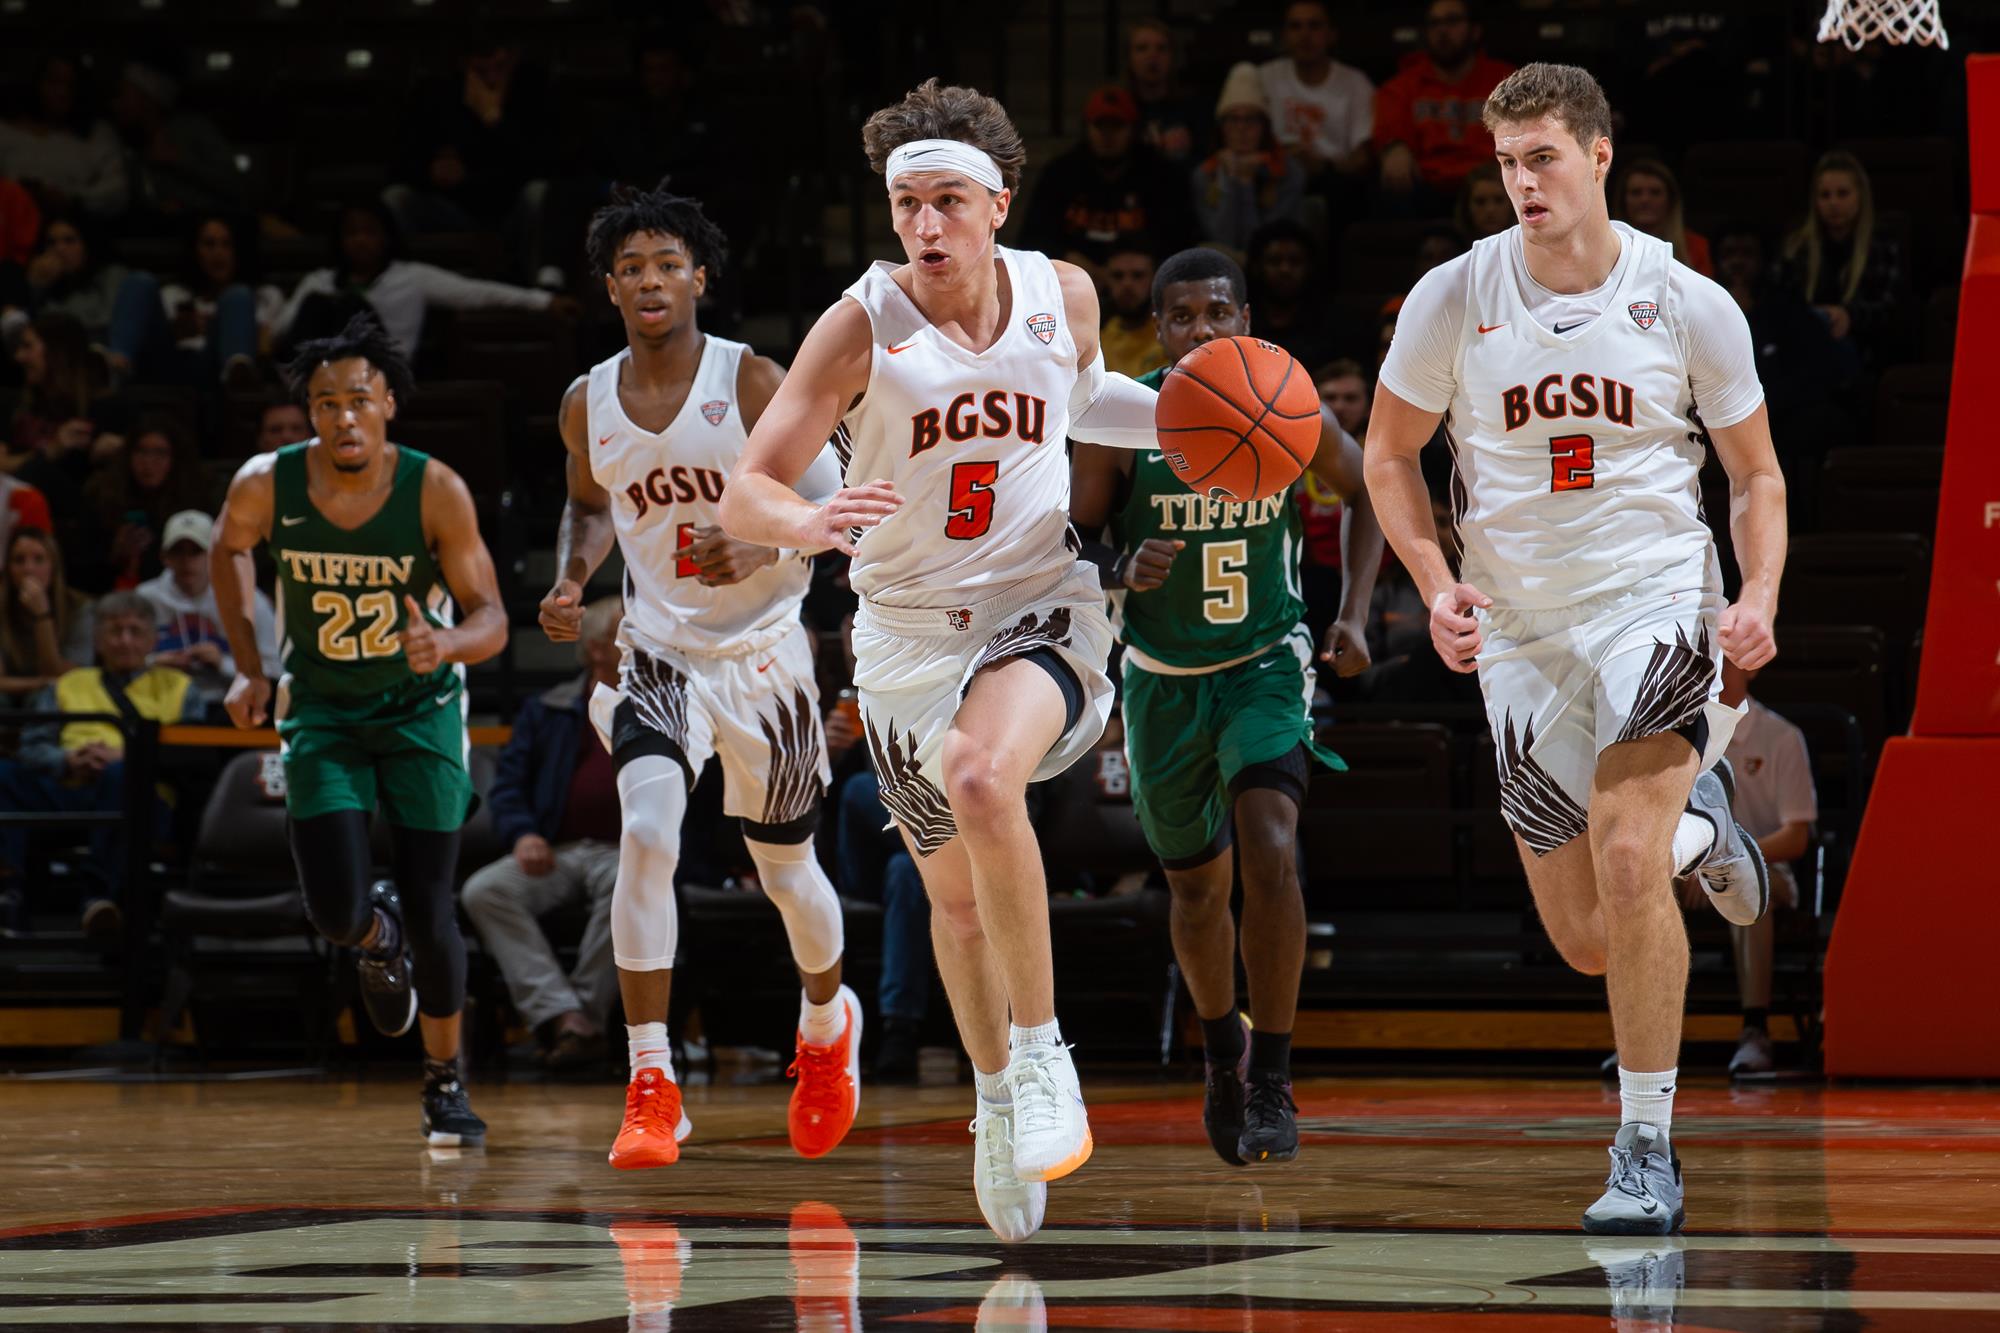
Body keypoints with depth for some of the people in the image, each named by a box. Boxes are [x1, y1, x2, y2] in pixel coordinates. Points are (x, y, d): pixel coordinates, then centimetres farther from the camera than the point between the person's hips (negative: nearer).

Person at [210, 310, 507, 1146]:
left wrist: (447, 645, -39)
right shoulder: (265, 486, -16)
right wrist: (248, 667, 2)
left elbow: (492, 620, -17)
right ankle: (379, 942, 26)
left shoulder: (435, 491, -21)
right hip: (322, 710, 1)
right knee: (336, 912, -14)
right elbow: (228, 551, 8)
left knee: (430, 912, -5)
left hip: (420, 707, -1)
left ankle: (444, 1082, 18)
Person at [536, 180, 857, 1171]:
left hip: (762, 652, -1)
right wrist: (571, 582, 0)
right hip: (654, 651, 1)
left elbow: (832, 510, -13)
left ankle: (827, 1021, 47)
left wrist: (762, 549, -32)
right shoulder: (588, 404, -1)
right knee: (647, 833, -24)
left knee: (785, 870, 13)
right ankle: (650, 1086, -21)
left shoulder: (753, 383, -12)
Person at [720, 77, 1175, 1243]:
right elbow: (745, 496, -18)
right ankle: (998, 1100, 40)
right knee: (956, 896, 14)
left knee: (982, 775, -33)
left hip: (1042, 611, -1)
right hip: (909, 633, 1)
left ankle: (1042, 1051, -19)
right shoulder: (863, 326, -15)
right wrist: (813, 522, -41)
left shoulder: (1062, 295, -6)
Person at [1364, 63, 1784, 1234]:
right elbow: (1391, 452, 8)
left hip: (1657, 597, -3)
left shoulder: (1691, 306, -6)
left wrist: (1758, 597, -12)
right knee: (1587, 940, 5)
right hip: (1523, 630, 3)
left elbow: (1757, 475, 6)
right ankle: (1696, 827, 40)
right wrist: (1437, 584, -8)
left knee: (1625, 865, -24)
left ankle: (1648, 1151, -12)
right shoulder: (1453, 299, -4)